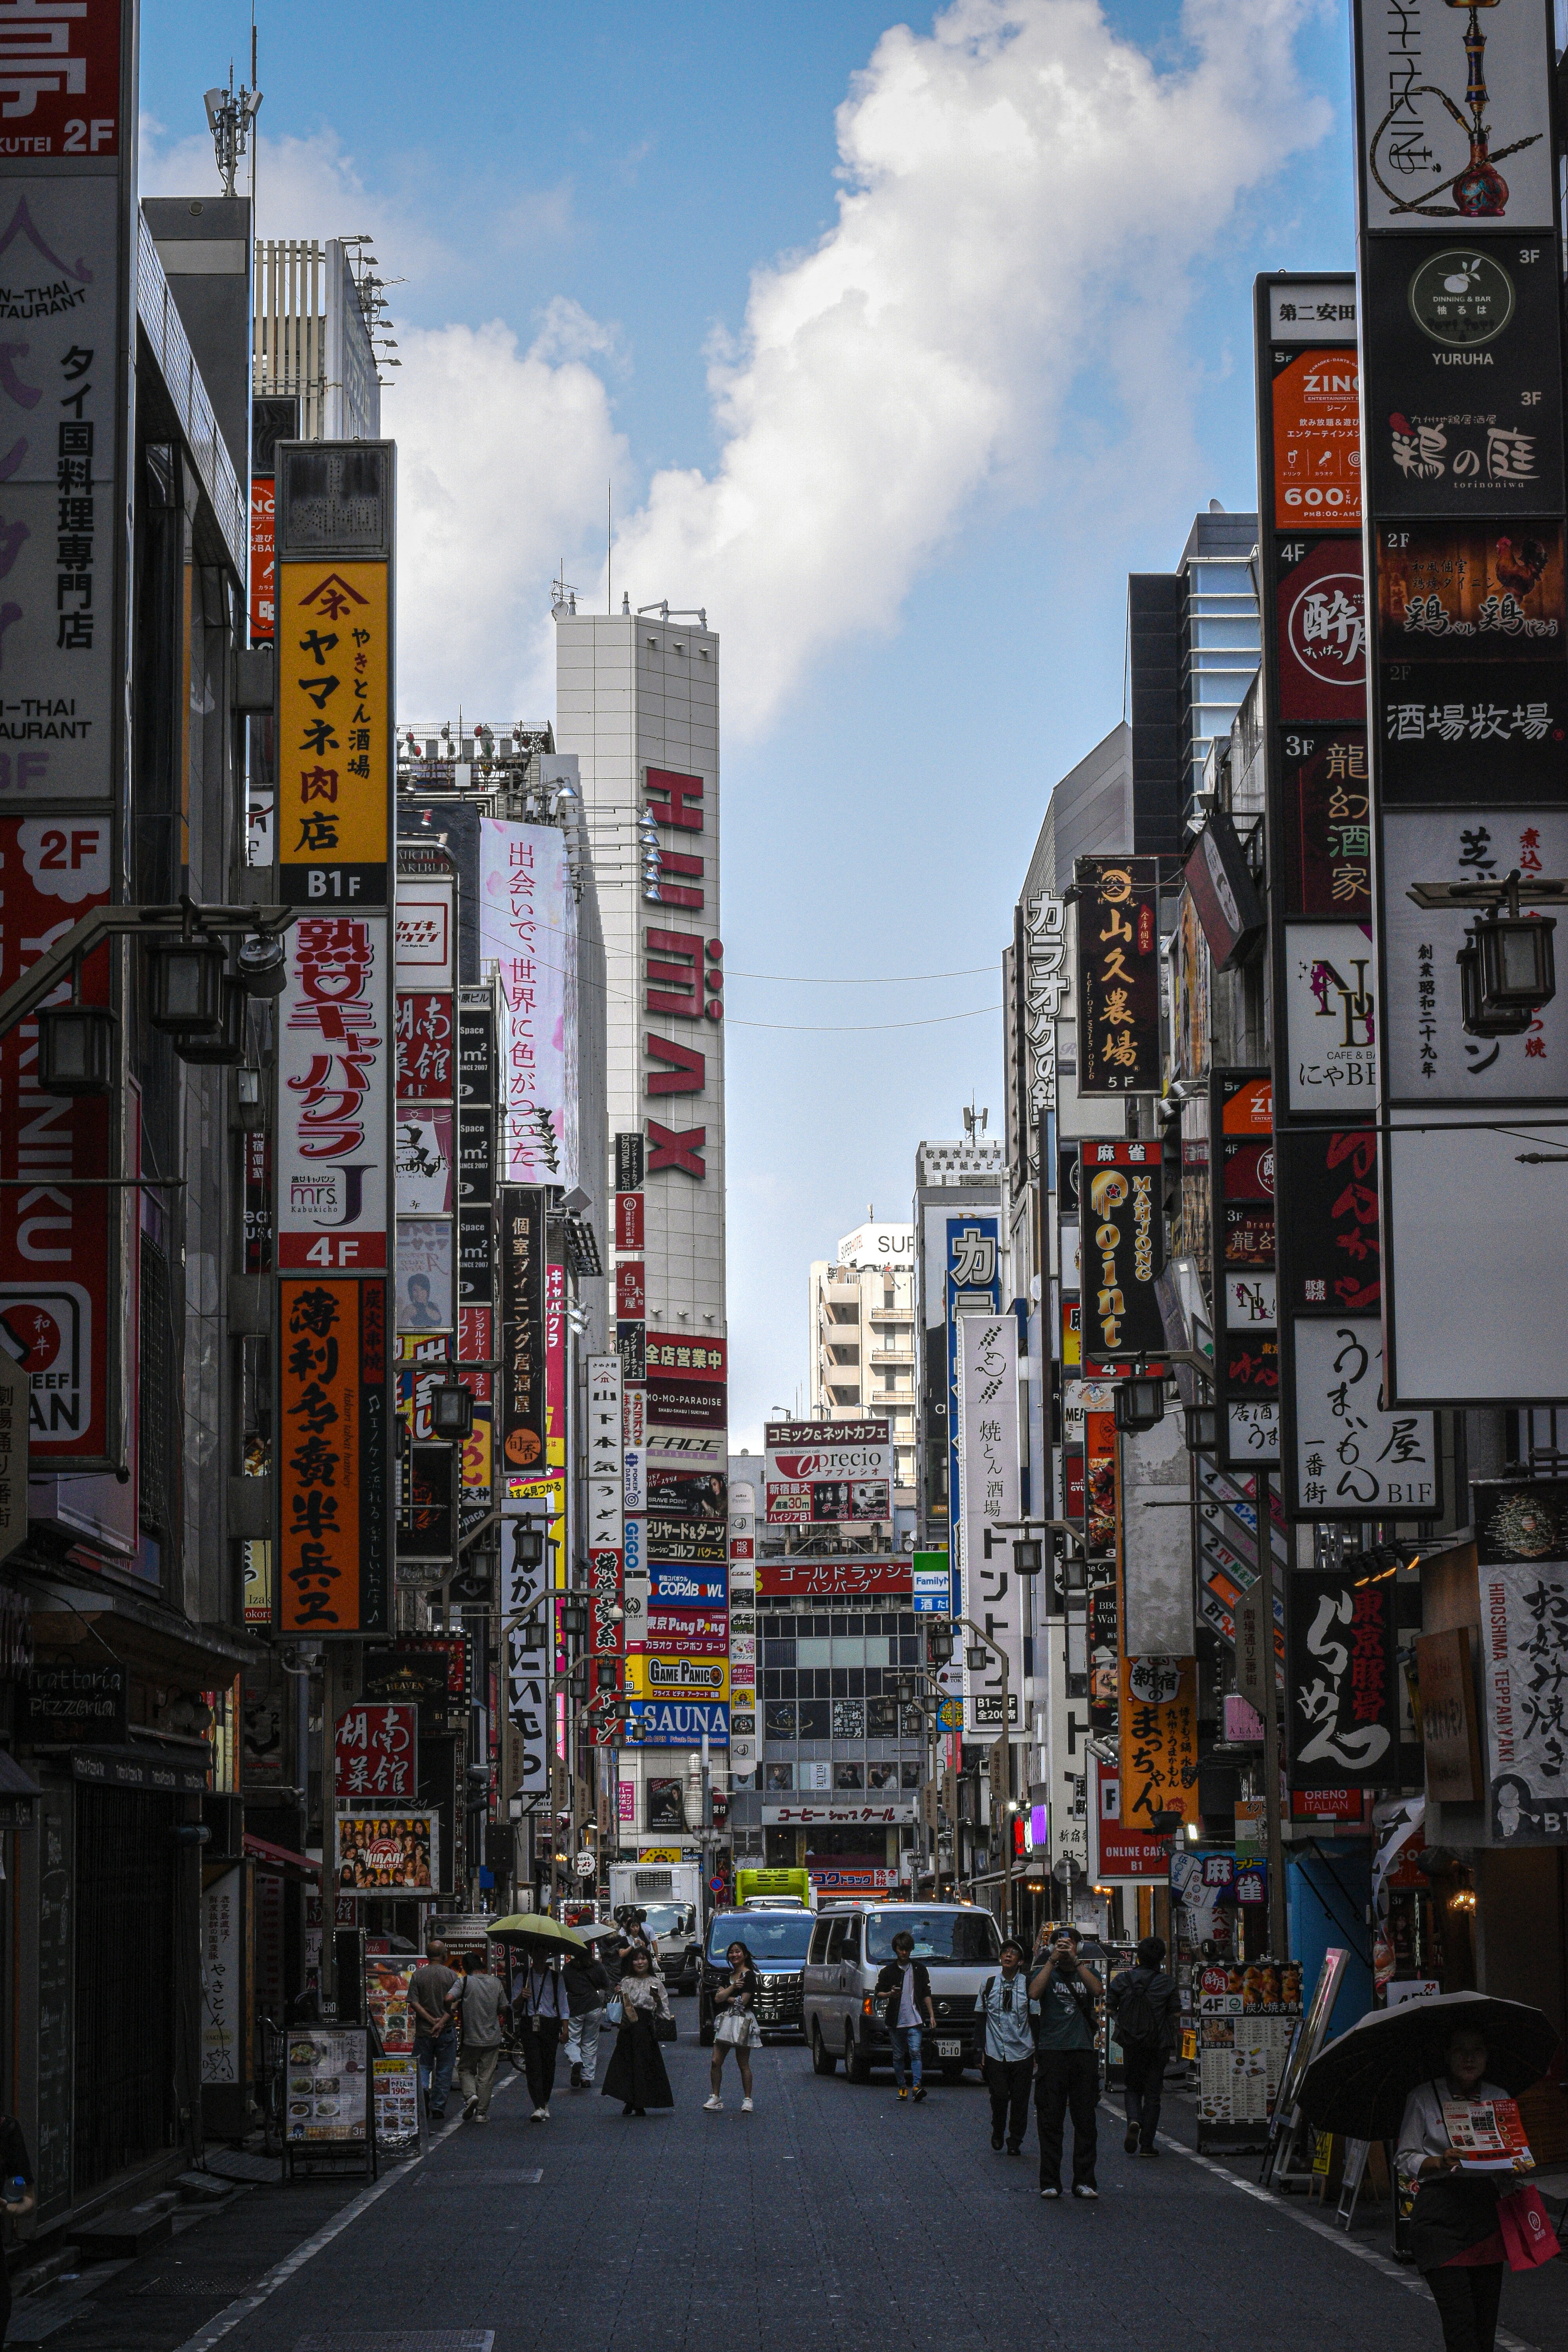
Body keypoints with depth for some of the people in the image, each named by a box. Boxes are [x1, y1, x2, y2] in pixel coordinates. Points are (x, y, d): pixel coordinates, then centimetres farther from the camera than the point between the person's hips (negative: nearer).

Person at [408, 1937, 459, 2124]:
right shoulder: (451, 1975, -3)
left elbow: (413, 2003, -6)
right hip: (447, 2031, -1)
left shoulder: (418, 1975, 1)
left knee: (423, 2066, 11)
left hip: (423, 2031, 1)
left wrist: (431, 2019, -7)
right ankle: (438, 2108, 8)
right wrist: (441, 2022, -12)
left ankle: (423, 2088, -19)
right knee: (444, 2070, 8)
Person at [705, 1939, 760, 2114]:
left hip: (743, 2021, -7)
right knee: (716, 2062, -1)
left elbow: (743, 2001, -14)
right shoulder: (728, 1976, 17)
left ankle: (747, 2100, 5)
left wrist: (725, 1996, -1)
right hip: (725, 2020, 7)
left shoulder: (749, 1976, -5)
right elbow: (718, 1999, 6)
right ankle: (716, 2098, 4)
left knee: (743, 2064, -2)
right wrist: (732, 1987, -7)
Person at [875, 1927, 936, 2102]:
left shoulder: (920, 1969, 10)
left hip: (914, 2021, -1)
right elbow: (879, 1993, 8)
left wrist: (931, 2016, 7)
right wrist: (890, 1994, -14)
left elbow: (926, 1994, 14)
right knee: (899, 2056, 5)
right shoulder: (888, 1971, 7)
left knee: (915, 2052, -13)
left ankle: (918, 2086, -21)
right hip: (895, 2021, 1)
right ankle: (902, 2087, 13)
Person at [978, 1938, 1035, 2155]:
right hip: (996, 2053, 0)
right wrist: (981, 2051, 7)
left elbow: (1035, 2021, 4)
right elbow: (981, 2020, 10)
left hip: (1022, 2054, 0)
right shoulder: (989, 1985, 5)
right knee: (999, 2096, -7)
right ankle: (998, 2132, 20)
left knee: (1020, 2100, 2)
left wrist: (1039, 2053, 2)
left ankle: (1015, 2142, 16)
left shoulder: (1028, 1986, 1)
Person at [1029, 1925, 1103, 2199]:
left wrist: (1075, 1960, -15)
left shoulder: (1087, 1973, 14)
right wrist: (1052, 1960, -14)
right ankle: (1050, 2182, 3)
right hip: (1052, 2051, -1)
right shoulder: (1046, 1973, 9)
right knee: (1050, 2122, -1)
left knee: (1085, 2120, 2)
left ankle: (1084, 2181, 7)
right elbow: (1034, 1993, -12)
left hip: (1084, 2052, 1)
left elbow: (1097, 1990, -9)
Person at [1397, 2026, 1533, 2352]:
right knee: (1461, 2326, -13)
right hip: (1441, 2216, -4)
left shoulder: (1499, 2099, 15)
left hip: (1487, 2210, 4)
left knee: (1486, 2325, 1)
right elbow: (1406, 2160, 2)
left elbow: (1513, 2154, 17)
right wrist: (1441, 2162, -17)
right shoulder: (1424, 2098, 4)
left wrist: (1519, 2166, -6)